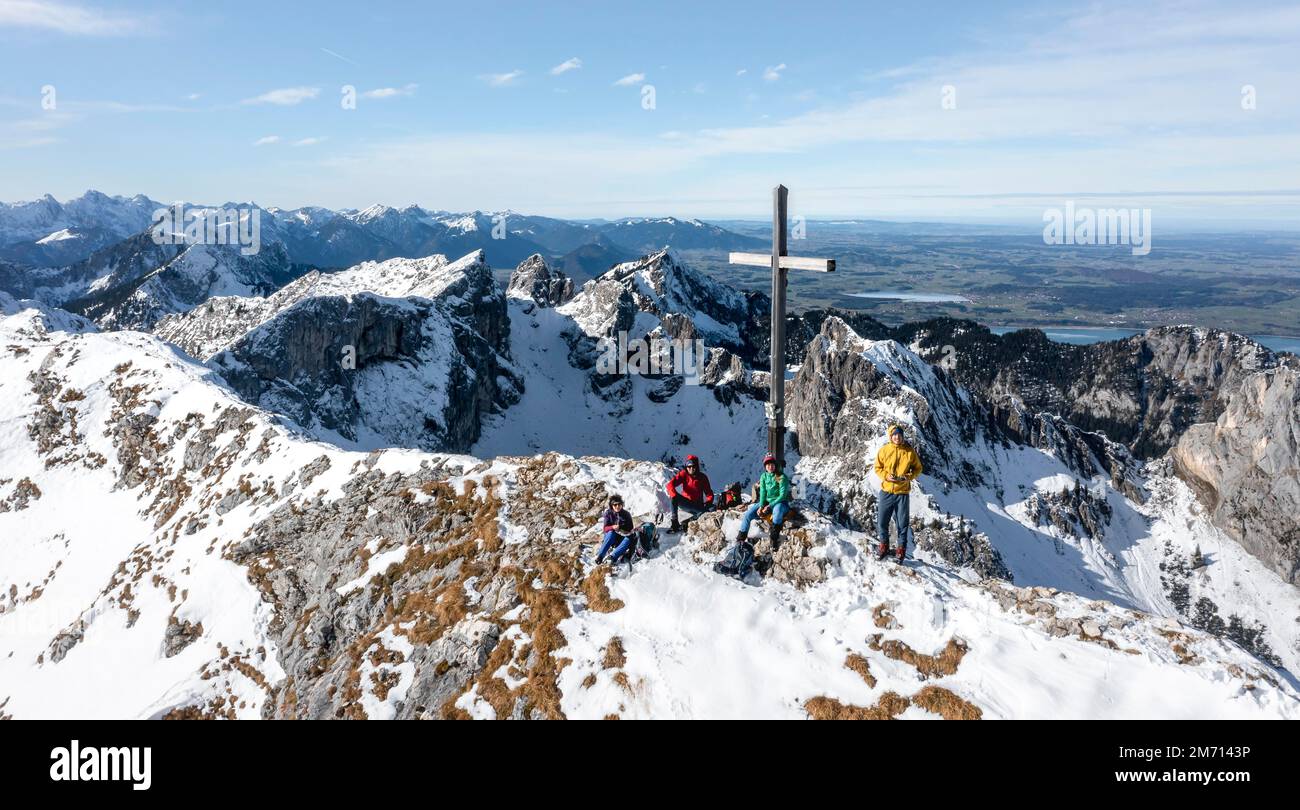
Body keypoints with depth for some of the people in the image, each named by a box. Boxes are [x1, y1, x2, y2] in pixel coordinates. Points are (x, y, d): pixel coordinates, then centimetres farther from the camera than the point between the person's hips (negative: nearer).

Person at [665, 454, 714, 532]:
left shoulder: (702, 477, -2)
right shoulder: (683, 474, -5)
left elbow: (709, 493, 1)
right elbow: (670, 484, -17)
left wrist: (708, 502, -21)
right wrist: (674, 496, -35)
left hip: (698, 506, 1)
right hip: (685, 504, -1)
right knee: (674, 497, -30)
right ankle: (675, 523, -27)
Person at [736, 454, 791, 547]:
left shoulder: (782, 477, -11)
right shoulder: (764, 476, 4)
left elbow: (782, 495, -15)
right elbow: (762, 493, 2)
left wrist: (769, 506, -21)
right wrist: (761, 506, -15)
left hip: (780, 503, -5)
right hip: (766, 502, 5)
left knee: (777, 510, -42)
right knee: (748, 514, -13)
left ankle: (773, 538, -37)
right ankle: (741, 539, -4)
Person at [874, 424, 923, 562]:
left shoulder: (910, 451, -2)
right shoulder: (884, 450, -1)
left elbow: (918, 468, 8)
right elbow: (877, 468, 6)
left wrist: (909, 477, -11)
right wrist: (886, 476, -13)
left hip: (902, 492, -1)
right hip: (886, 491, 1)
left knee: (902, 523, 5)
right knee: (881, 521, 5)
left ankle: (901, 548, 20)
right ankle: (884, 544, 26)